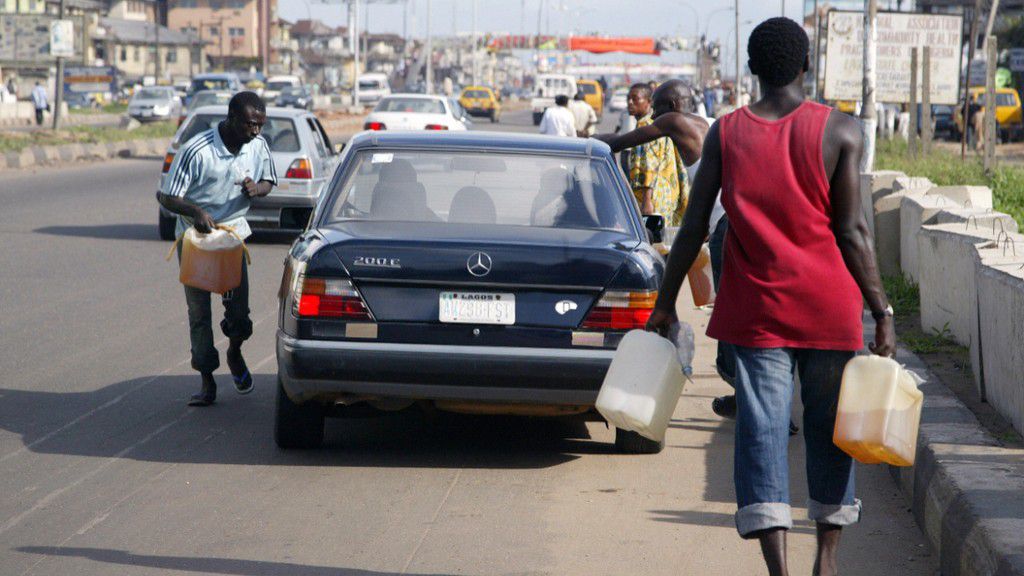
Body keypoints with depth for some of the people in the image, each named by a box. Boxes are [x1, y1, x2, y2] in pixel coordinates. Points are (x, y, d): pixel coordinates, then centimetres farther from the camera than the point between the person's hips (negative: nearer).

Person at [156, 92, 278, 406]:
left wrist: (257, 189, -14)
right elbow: (168, 197, -18)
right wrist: (196, 212, -38)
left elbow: (269, 181, 11)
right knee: (199, 310, 0)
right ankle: (207, 383, 10)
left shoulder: (258, 146, -6)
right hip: (195, 236, -3)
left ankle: (235, 353, 30)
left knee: (238, 306, -3)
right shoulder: (197, 150, -22)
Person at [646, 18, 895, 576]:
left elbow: (693, 229, 1)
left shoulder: (725, 134, 0)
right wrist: (881, 310, -1)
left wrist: (665, 303, 9)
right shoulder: (840, 131, -4)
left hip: (754, 309, 0)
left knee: (761, 430, 0)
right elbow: (851, 232, -7)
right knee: (828, 426, 15)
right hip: (827, 307, 0)